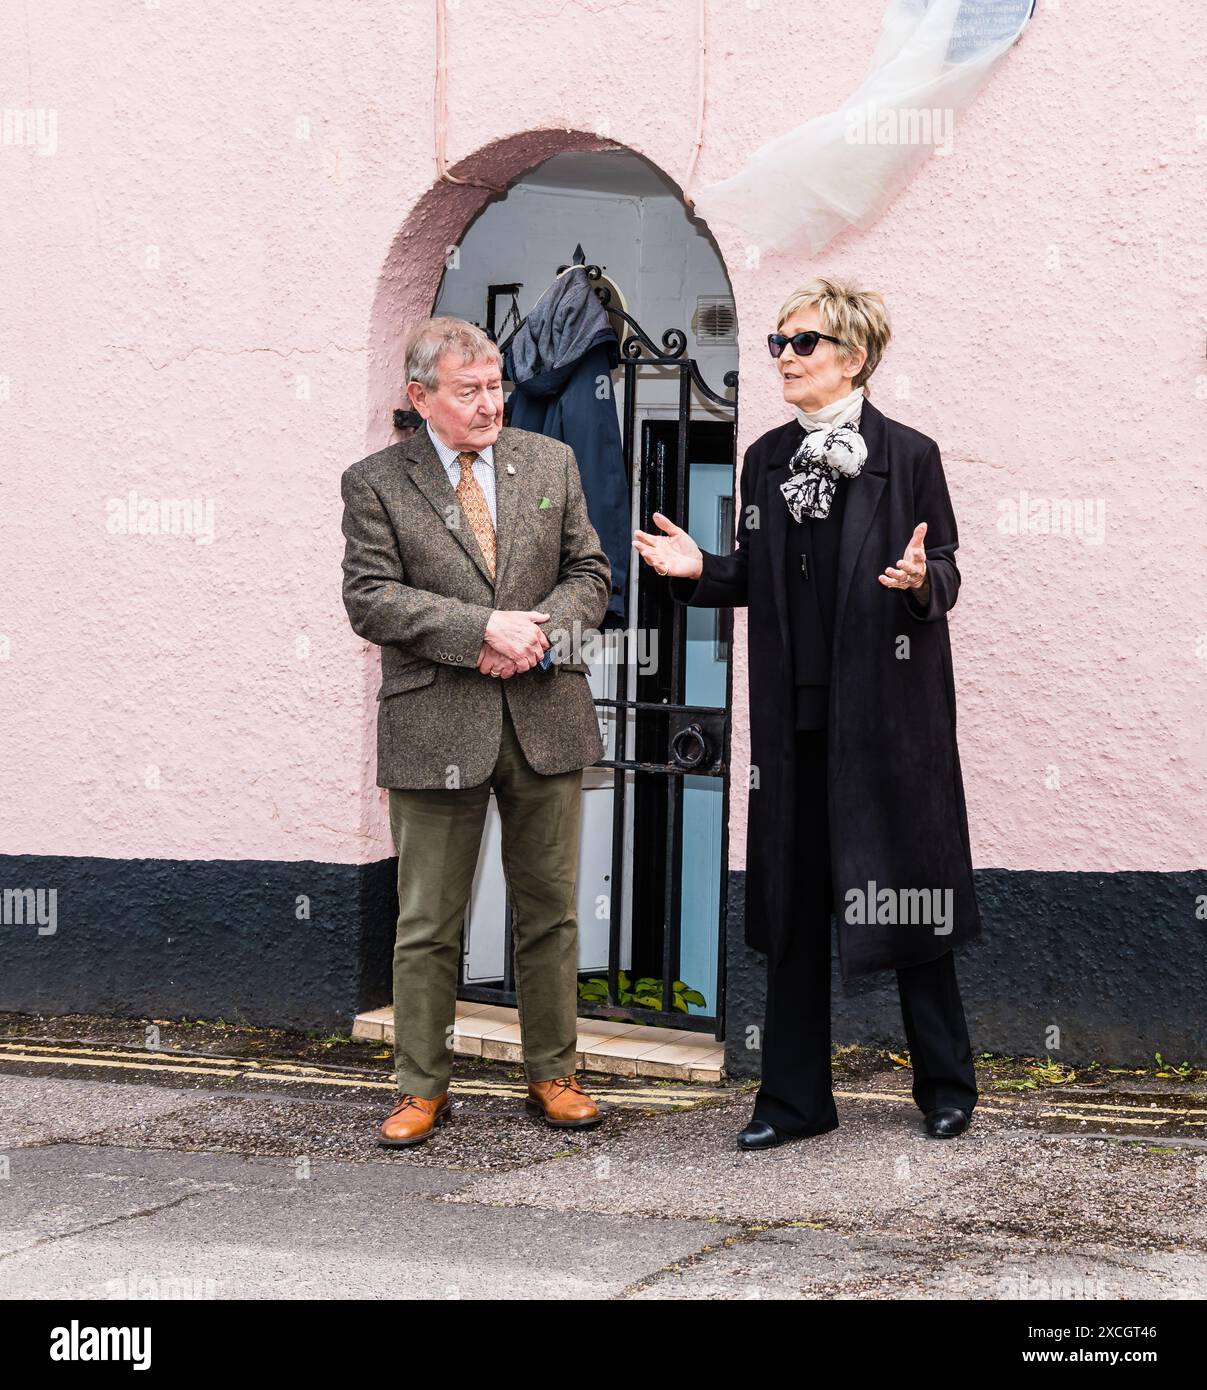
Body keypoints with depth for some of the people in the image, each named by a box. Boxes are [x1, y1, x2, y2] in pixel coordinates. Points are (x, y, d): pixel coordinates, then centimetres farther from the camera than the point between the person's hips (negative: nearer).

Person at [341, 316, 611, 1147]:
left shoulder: (552, 462, 9)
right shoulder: (376, 484, -1)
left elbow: (589, 572, 10)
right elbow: (371, 601, -9)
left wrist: (541, 632, -10)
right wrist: (483, 628, -18)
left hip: (545, 716, 3)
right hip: (435, 728, -3)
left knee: (550, 912, 10)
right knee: (427, 924, 4)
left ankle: (553, 1076, 22)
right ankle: (422, 1088, 15)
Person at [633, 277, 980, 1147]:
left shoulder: (909, 456, -4)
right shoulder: (767, 459, 10)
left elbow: (947, 579, -2)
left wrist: (922, 580, -24)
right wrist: (700, 571, -3)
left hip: (888, 712, -5)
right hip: (795, 716, 5)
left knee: (907, 898, 3)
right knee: (793, 905, 8)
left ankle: (946, 1086, 19)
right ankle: (796, 1098, 17)